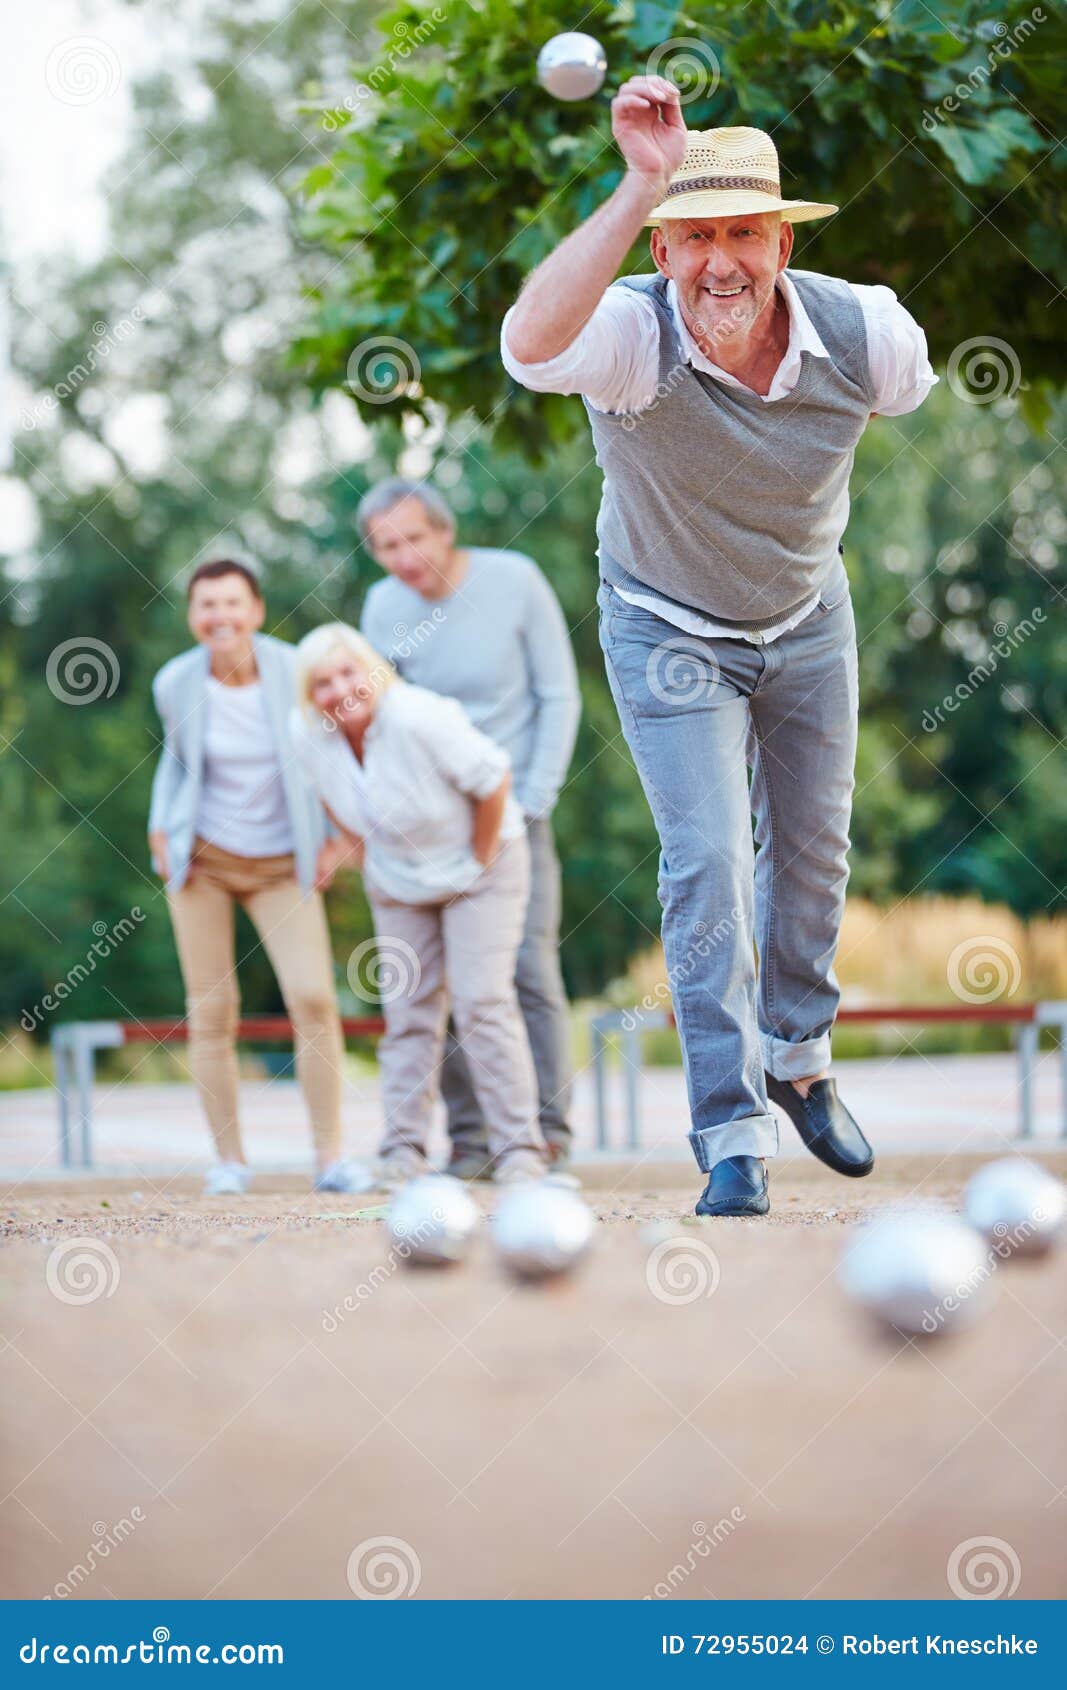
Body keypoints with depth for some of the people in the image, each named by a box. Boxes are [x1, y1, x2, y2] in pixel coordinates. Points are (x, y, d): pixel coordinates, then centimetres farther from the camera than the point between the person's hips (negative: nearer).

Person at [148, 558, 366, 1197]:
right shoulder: (176, 683, -8)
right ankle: (229, 1158, 8)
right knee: (211, 1013, -2)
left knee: (314, 998, -14)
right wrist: (161, 830, 3)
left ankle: (332, 1156, -6)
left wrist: (336, 837, 0)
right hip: (202, 856, 1)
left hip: (283, 866, -1)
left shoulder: (295, 672, -13)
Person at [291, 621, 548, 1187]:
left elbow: (493, 780, -23)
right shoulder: (306, 733, -15)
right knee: (408, 1008, 3)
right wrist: (367, 854, 5)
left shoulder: (419, 718, -33)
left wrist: (479, 861, -14)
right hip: (397, 880, 5)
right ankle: (404, 1146, 9)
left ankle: (519, 1146, -9)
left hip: (479, 864, -5)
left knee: (482, 1002, -12)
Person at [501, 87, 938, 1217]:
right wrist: (642, 187, -62)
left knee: (812, 850, 17)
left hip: (809, 620, 4)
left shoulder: (867, 335, -24)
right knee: (706, 864, -13)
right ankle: (733, 1137, -6)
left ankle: (799, 1062, 42)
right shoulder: (631, 336, -34)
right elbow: (530, 345, -59)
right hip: (670, 630, -4)